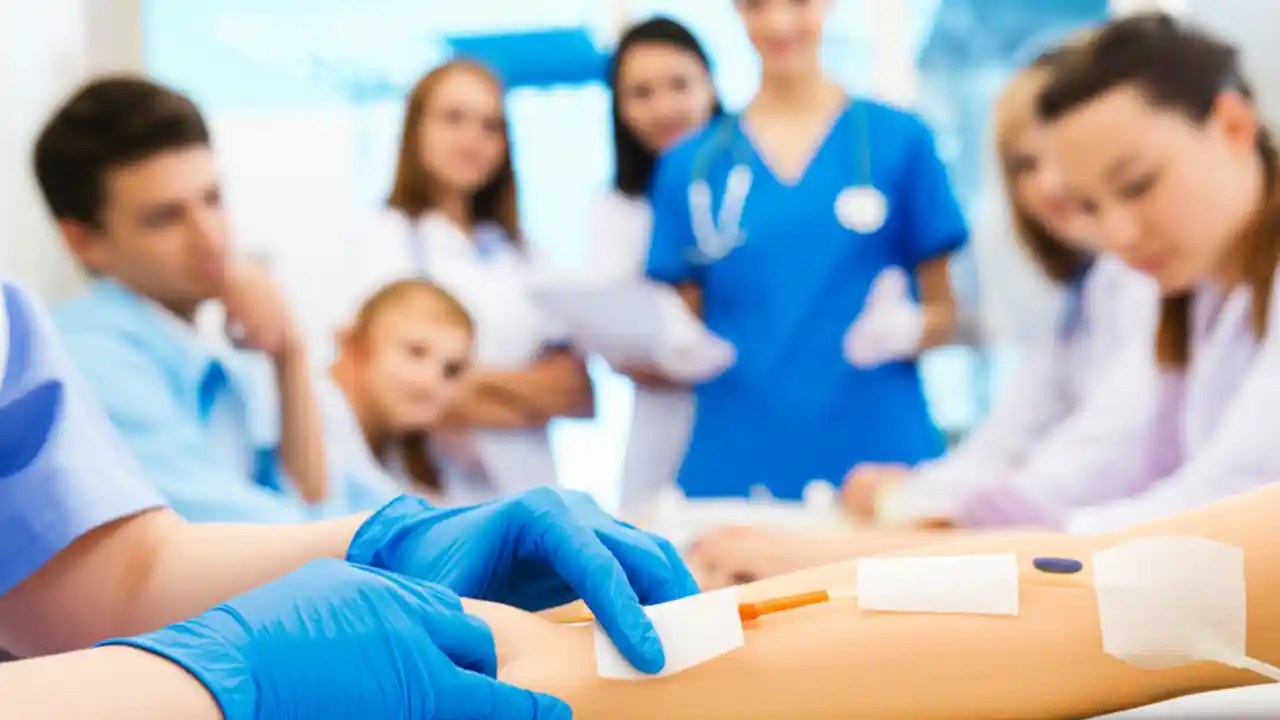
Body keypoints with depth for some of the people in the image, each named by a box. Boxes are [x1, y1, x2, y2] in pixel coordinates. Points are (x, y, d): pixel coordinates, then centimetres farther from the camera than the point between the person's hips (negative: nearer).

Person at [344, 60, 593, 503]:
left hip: (530, 498, 5)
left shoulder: (517, 253, 15)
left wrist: (481, 382, -7)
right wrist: (533, 396, -1)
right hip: (437, 497, -5)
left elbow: (578, 391, 7)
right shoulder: (389, 239, -1)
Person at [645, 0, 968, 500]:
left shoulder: (899, 141, 3)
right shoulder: (691, 164, 7)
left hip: (877, 456, -1)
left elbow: (943, 311, 5)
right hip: (733, 468, 1)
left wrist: (908, 329, -15)